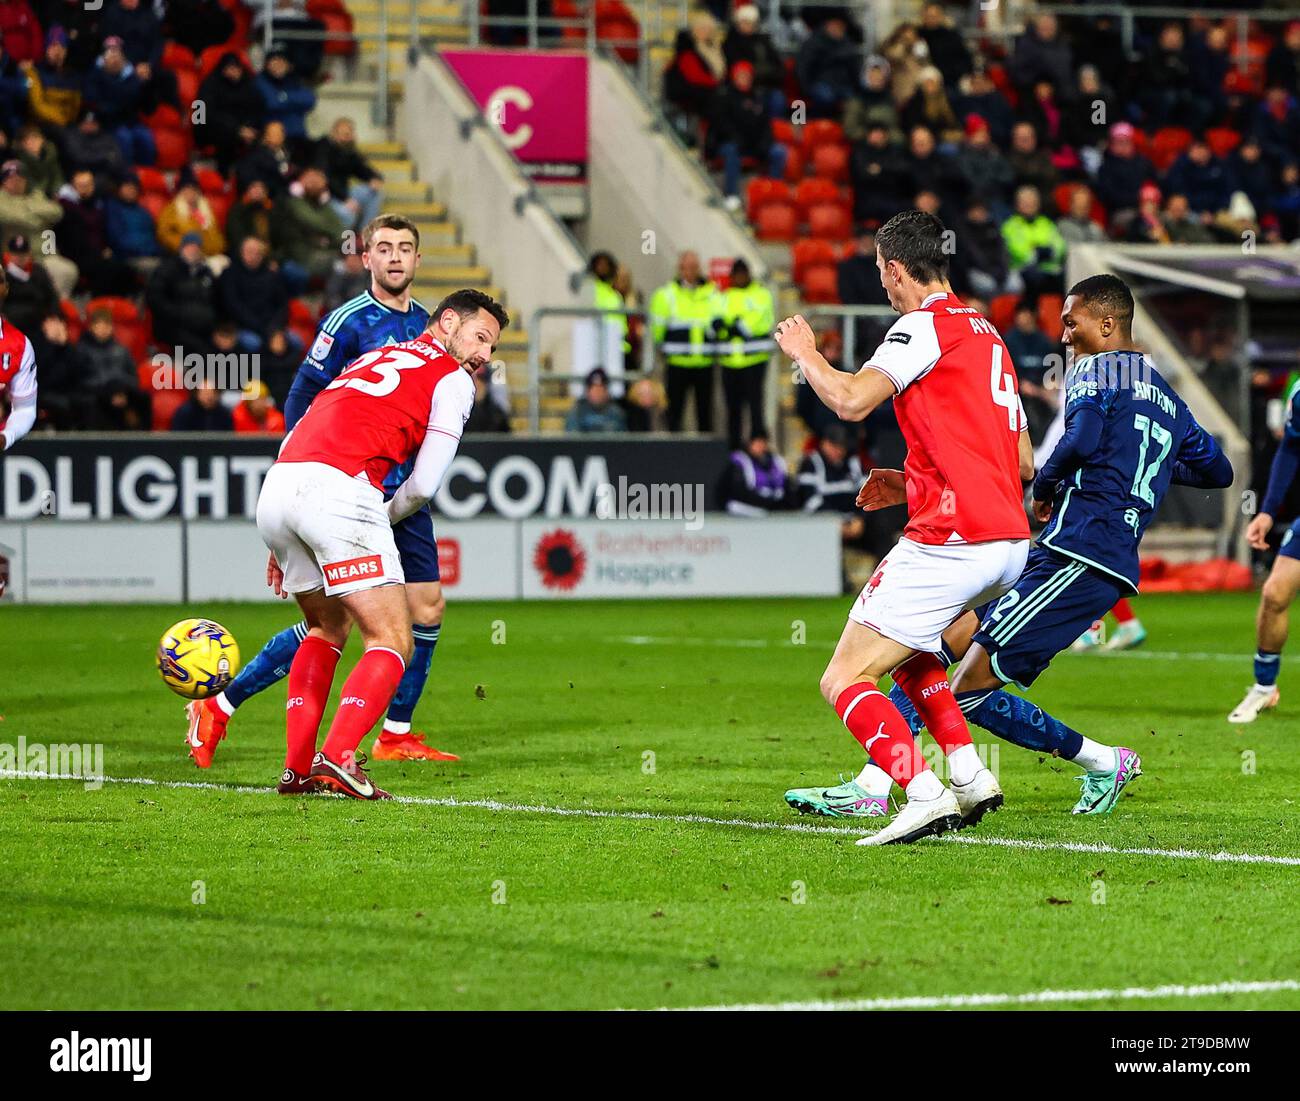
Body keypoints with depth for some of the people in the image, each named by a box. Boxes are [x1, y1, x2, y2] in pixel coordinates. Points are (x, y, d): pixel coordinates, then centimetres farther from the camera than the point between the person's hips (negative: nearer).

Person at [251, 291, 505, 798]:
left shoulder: (370, 360, 33)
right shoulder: (453, 380, 12)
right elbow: (422, 485, 6)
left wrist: (284, 544, 31)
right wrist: (386, 519, 27)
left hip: (276, 486, 7)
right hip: (340, 492, -7)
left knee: (327, 628, 25)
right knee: (392, 643, -2)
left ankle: (297, 766, 15)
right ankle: (338, 759, -21)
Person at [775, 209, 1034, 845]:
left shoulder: (925, 326, -6)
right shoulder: (987, 334, 21)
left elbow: (851, 400, -20)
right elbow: (1023, 464, 24)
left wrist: (804, 352, 0)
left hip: (949, 542, -9)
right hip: (1009, 541, 9)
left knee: (844, 681, -6)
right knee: (903, 645, 32)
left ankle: (923, 792, -24)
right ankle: (968, 774, 19)